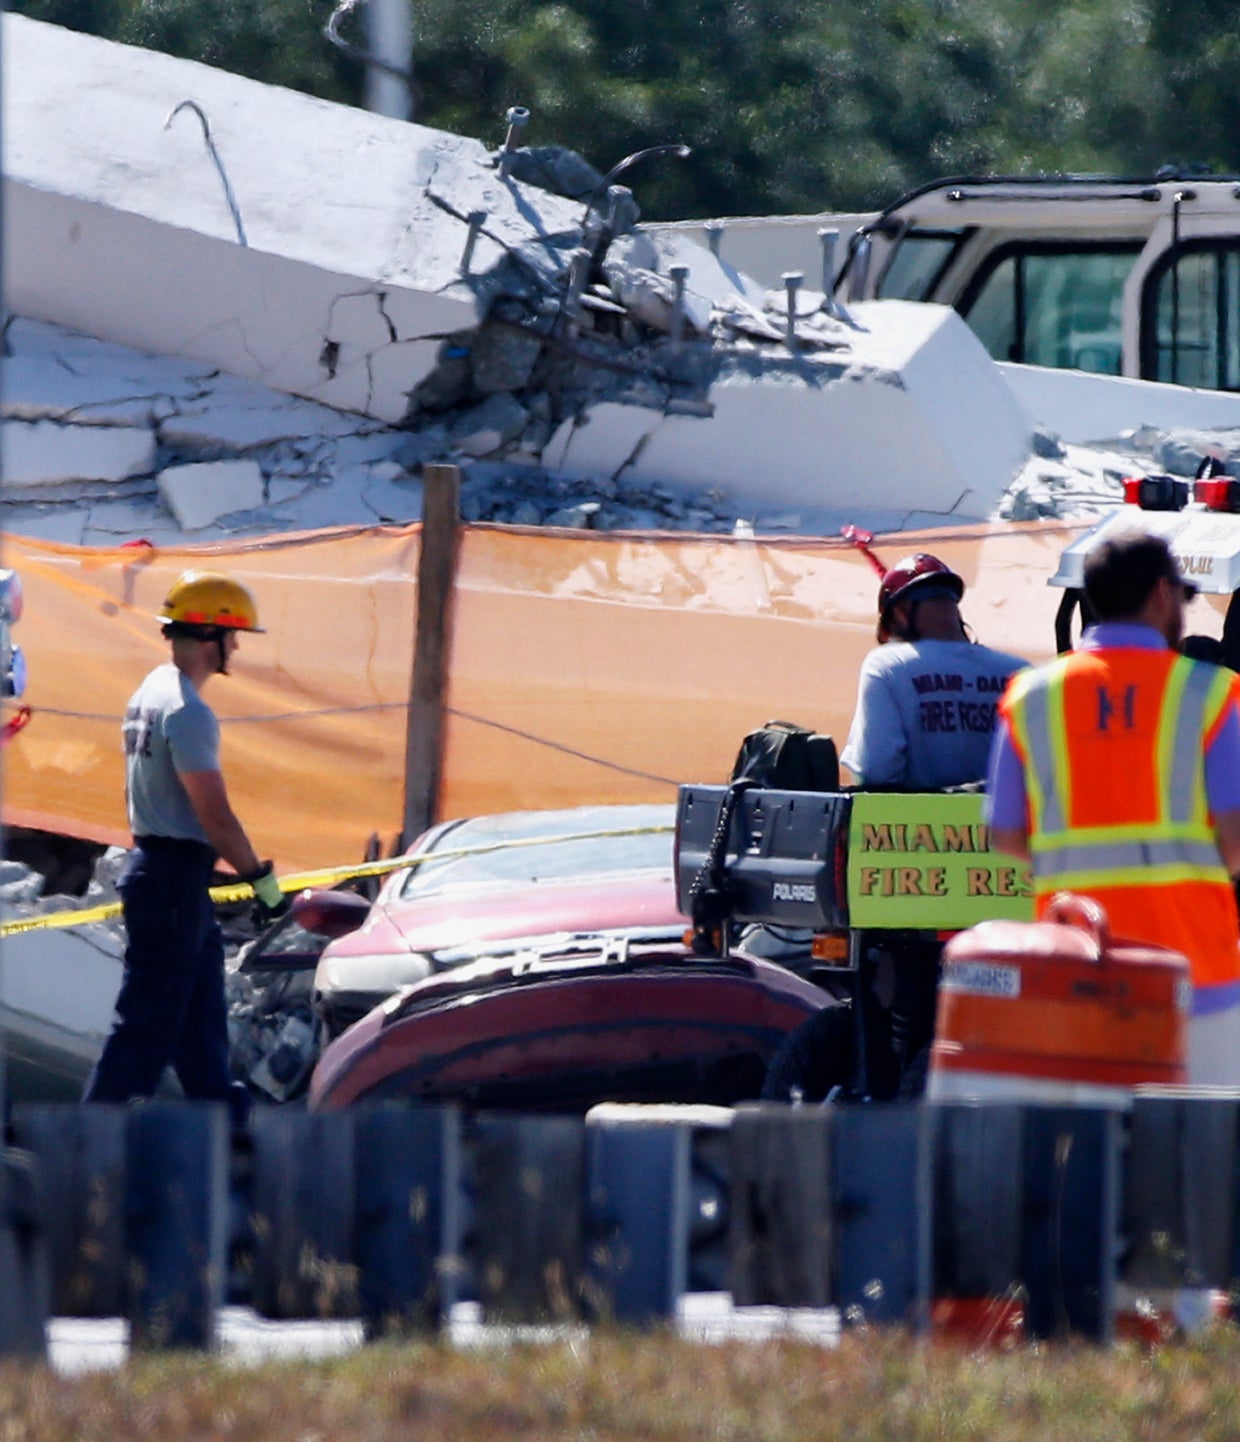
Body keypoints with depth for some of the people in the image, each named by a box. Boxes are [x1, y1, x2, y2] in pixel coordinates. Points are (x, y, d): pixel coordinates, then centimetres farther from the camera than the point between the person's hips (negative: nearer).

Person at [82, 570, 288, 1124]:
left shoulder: (148, 694, 13)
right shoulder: (187, 712, -18)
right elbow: (215, 815, -20)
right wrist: (261, 877, -12)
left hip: (150, 864, 10)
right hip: (176, 876, -10)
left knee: (201, 1012, 15)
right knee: (150, 1015, -7)